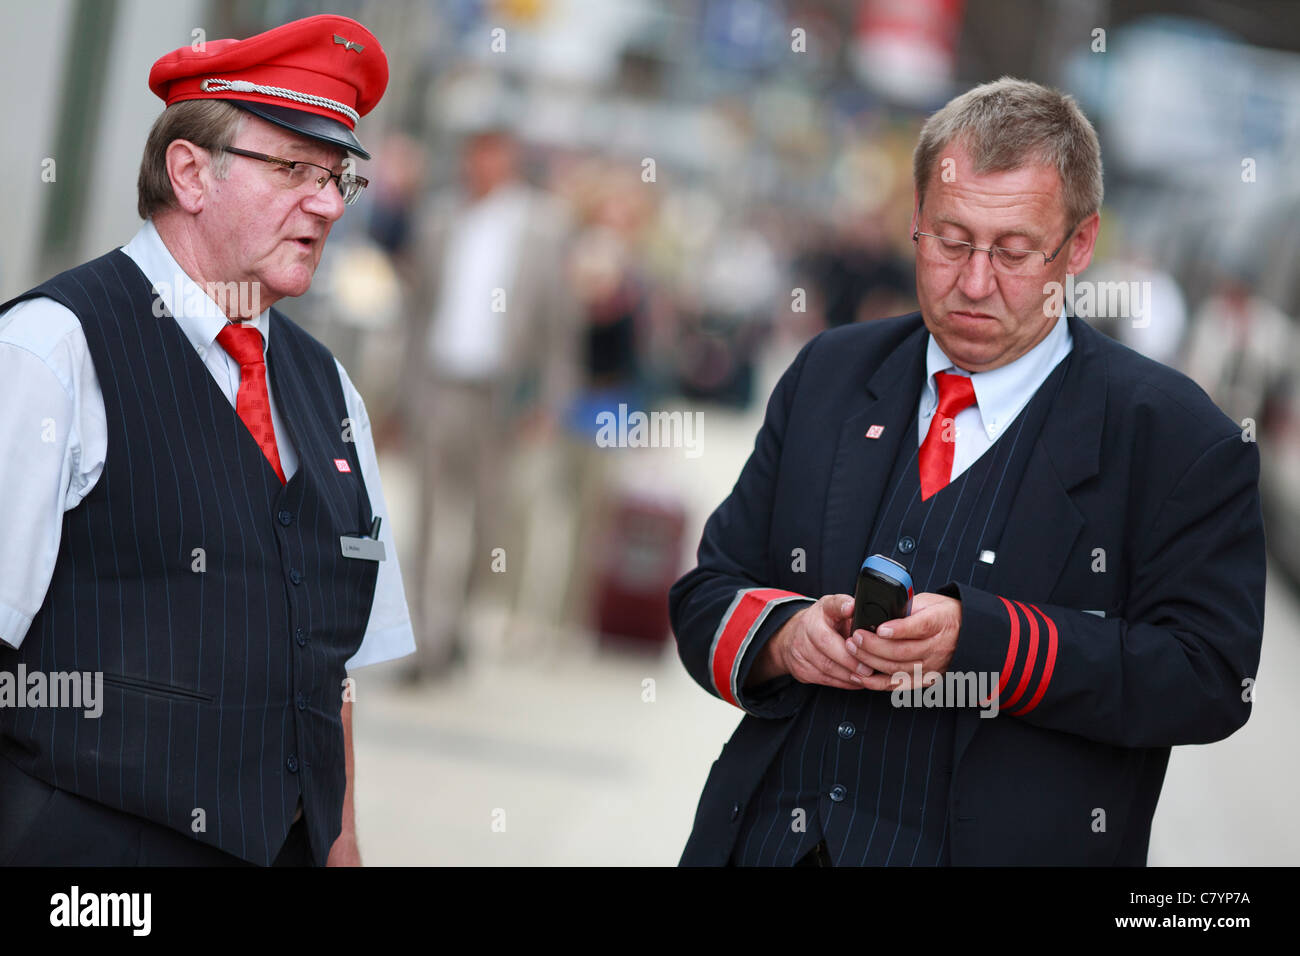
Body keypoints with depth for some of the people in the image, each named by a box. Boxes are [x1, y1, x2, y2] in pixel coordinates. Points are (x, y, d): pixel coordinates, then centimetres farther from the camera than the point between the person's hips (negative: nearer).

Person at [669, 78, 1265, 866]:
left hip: (1008, 847, -5)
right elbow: (707, 595, 17)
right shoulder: (831, 374, 16)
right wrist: (782, 636, -6)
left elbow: (1210, 679, -8)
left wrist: (976, 639, -17)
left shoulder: (1177, 437, 1)